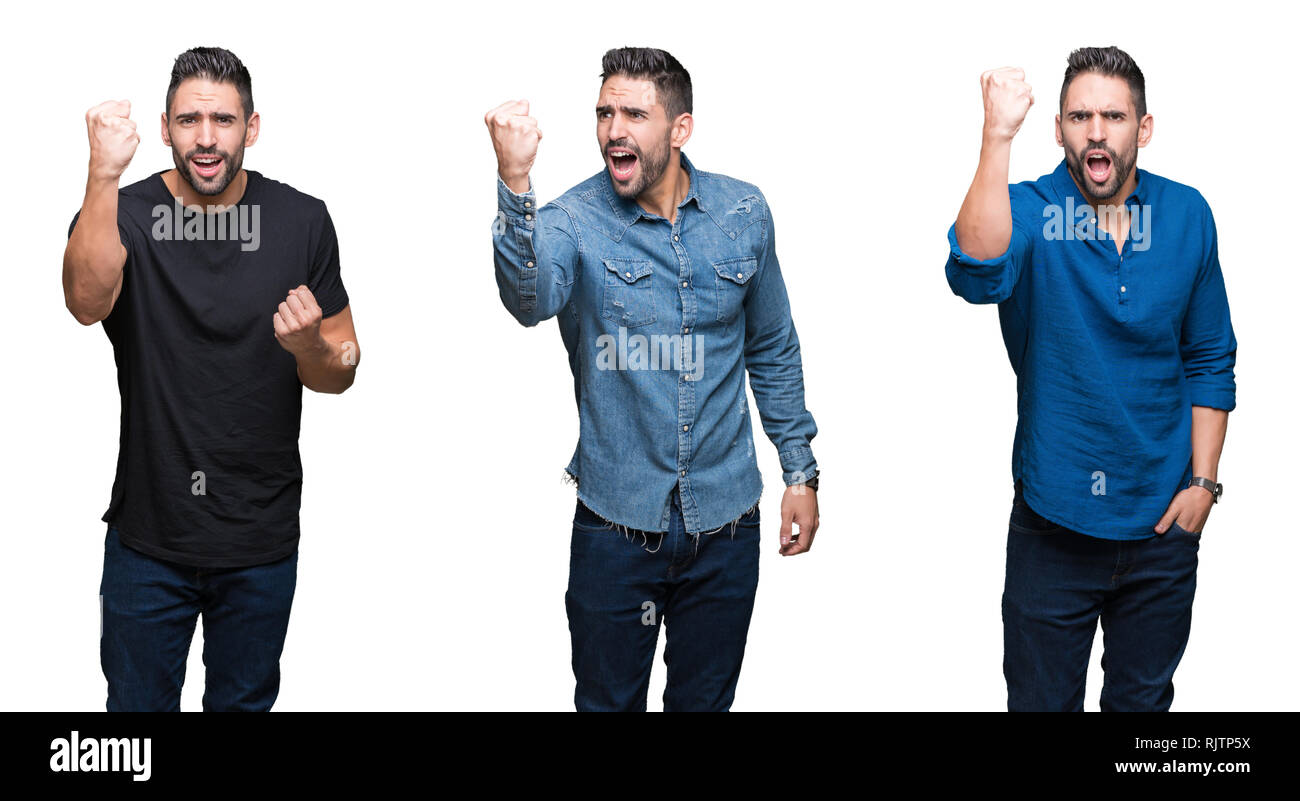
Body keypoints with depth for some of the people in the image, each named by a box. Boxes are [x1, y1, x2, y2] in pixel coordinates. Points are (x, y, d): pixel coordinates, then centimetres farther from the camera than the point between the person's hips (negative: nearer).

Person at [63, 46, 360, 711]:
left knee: (244, 701, 18)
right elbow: (87, 302, -30)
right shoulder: (124, 212, -7)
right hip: (148, 537, -1)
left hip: (263, 539, 1)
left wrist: (310, 346, -21)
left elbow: (340, 374, 3)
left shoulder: (302, 221, -3)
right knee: (138, 702, 15)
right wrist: (104, 175, -41)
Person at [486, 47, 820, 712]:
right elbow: (531, 300, -34)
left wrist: (800, 471, 9)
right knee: (608, 701, 12)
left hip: (725, 519, 2)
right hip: (616, 522, -2)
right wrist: (514, 182, -48)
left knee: (704, 701, 16)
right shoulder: (575, 220, -11)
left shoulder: (743, 214, -1)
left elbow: (773, 351, 10)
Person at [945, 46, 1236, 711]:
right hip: (1055, 520, -2)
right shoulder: (1028, 210, -10)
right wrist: (997, 136, -44)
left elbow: (1210, 360, 7)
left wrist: (1203, 481, 1)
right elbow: (978, 274, -35)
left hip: (1162, 519, 3)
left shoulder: (1187, 216, 0)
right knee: (1042, 699, 10)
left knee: (1142, 699, 18)